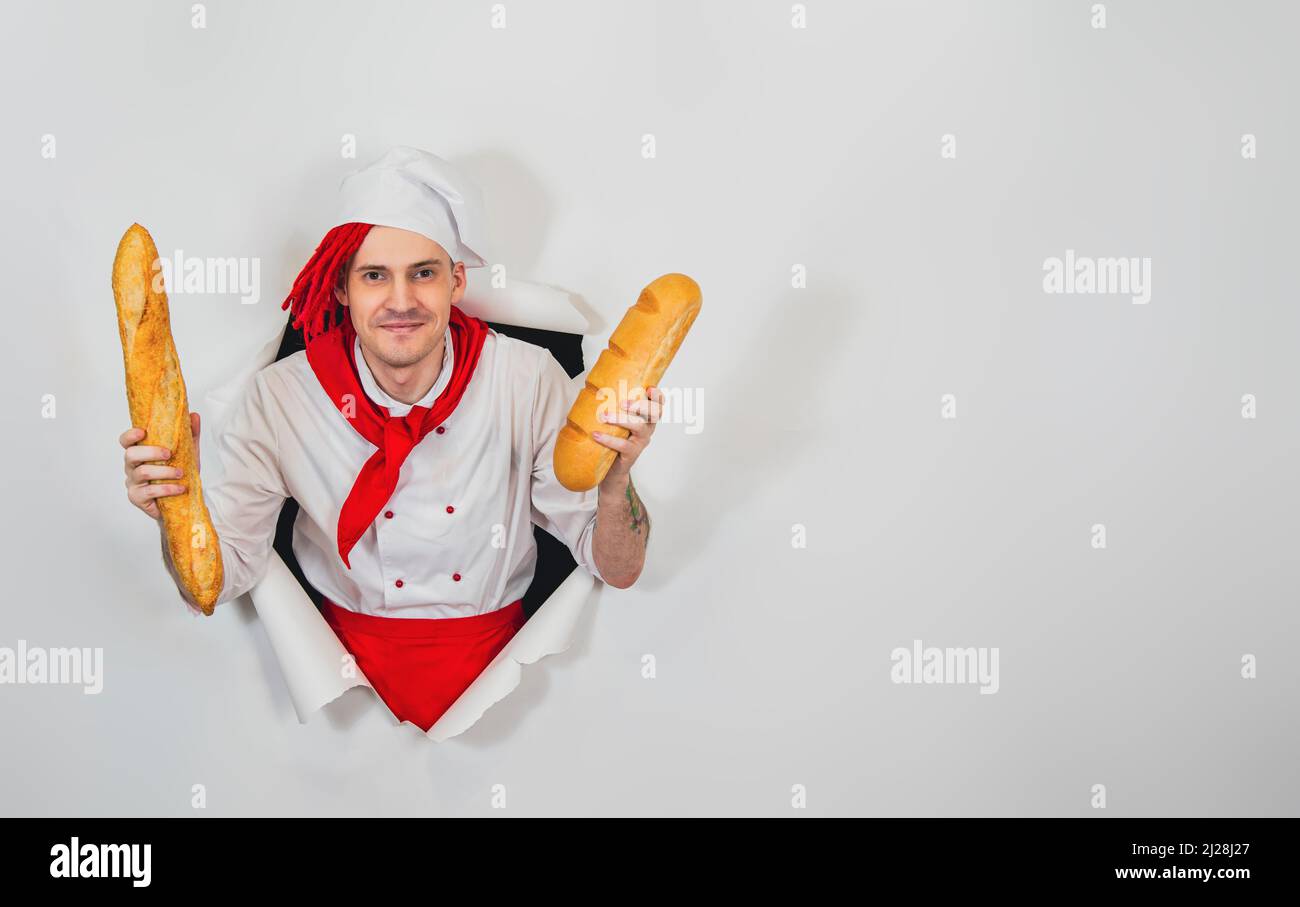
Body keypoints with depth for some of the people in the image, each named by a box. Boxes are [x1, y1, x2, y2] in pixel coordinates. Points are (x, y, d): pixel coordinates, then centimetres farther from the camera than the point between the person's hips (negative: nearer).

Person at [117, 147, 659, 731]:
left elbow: (618, 572, -7)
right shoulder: (281, 397, -10)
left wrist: (615, 478, -28)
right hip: (351, 657, 1)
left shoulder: (528, 379, -11)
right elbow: (215, 585, -5)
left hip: (496, 660, 0)